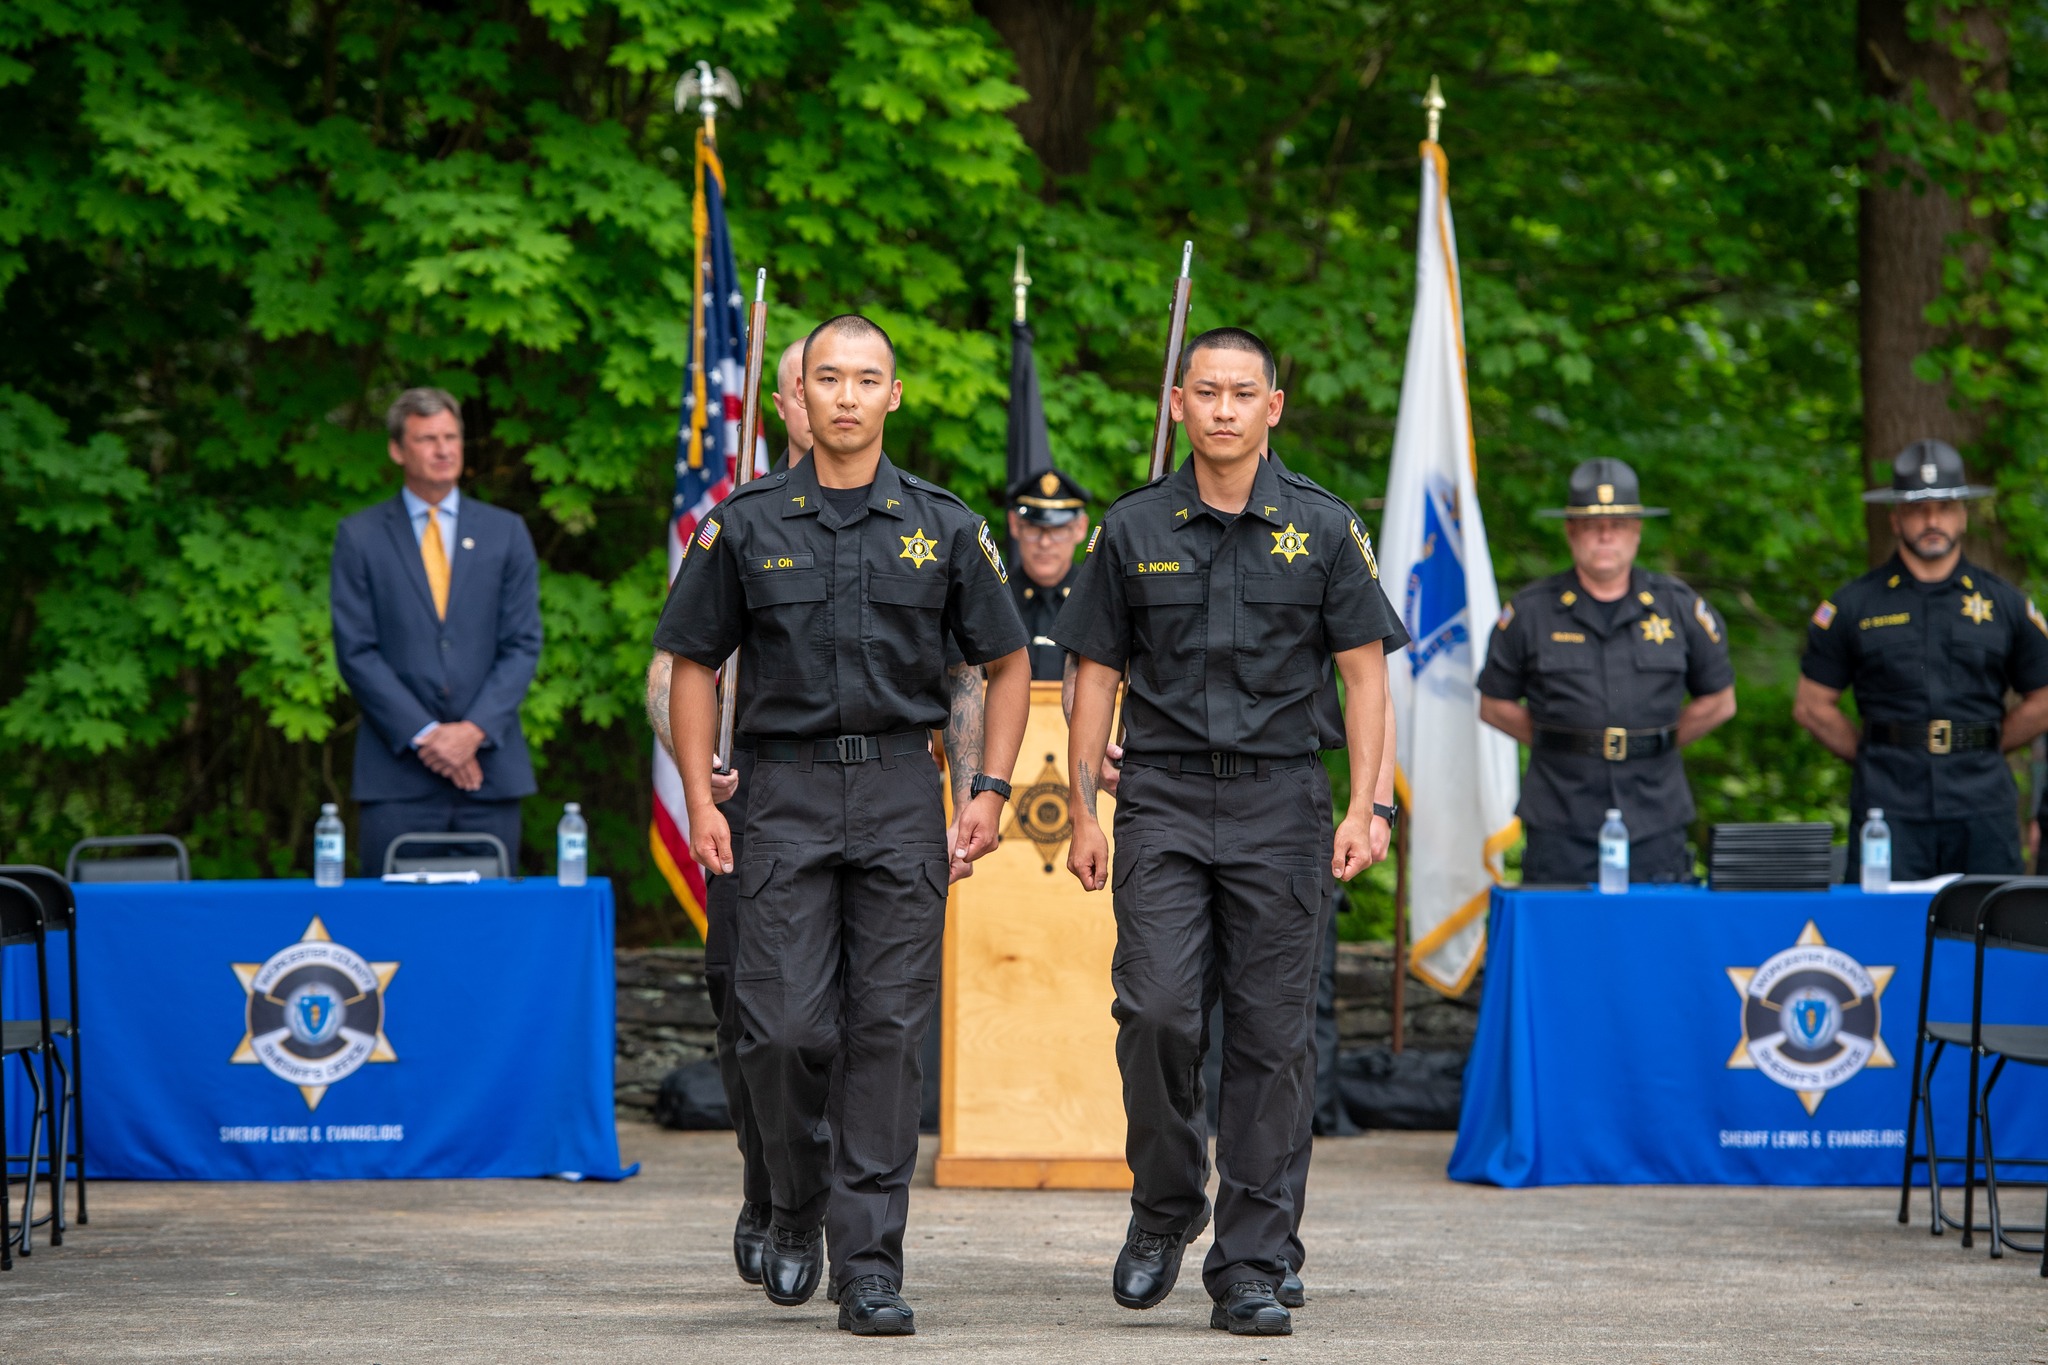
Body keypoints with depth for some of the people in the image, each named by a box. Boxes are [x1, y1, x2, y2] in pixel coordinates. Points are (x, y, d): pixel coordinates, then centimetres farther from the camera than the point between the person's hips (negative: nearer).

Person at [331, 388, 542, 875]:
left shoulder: (505, 533, 12)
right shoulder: (360, 537, 6)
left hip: (490, 765, 2)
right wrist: (424, 735, -10)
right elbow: (356, 652, 0)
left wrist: (475, 730, -8)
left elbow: (523, 645, 6)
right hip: (397, 775, -2)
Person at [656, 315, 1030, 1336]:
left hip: (902, 792, 0)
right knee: (785, 1028, -6)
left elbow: (1007, 663, 12)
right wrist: (699, 801, 1)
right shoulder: (745, 525, 5)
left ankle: (871, 1265, -1)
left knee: (889, 1030, -4)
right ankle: (796, 1208, 21)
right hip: (788, 791, 0)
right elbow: (695, 664, 10)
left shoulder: (943, 526, 6)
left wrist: (990, 788, 1)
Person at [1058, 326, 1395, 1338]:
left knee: (1270, 1036, -1)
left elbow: (1363, 673, 4)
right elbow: (1096, 675, 10)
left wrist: (1364, 807, -6)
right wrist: (1083, 813, 3)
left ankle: (1249, 1270, 3)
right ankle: (1165, 1204, 9)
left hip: (1279, 802, 0)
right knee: (1155, 1008, -14)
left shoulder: (1323, 529, 5)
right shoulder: (1134, 529, 6)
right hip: (1163, 800, 0)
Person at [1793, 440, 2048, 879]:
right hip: (1890, 804, -1)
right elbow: (1812, 704, 11)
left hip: (1982, 805, 1)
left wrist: (1980, 751, 10)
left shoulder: (2005, 603, 11)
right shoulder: (1854, 605, 8)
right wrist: (1873, 758, 6)